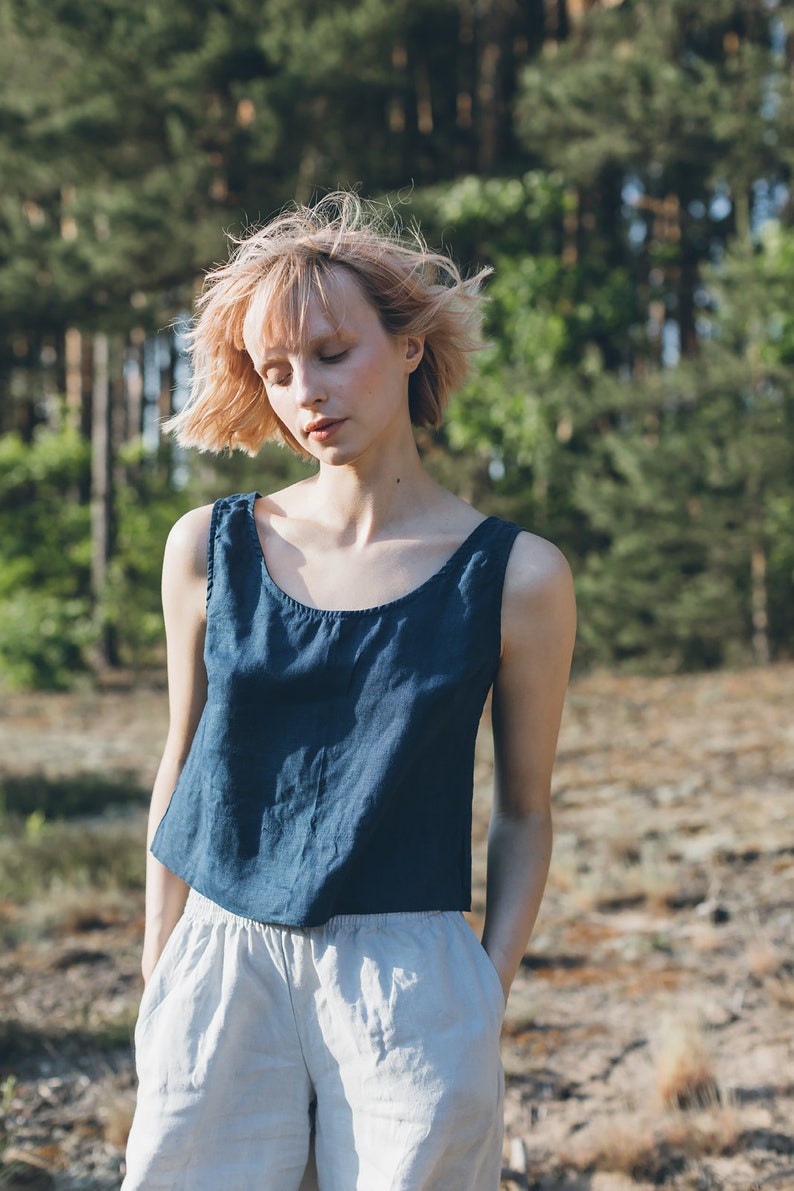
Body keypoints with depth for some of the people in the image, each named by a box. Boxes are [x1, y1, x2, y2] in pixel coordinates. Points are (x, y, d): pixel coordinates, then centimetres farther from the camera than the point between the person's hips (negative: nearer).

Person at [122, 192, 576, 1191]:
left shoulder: (516, 576, -2)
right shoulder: (210, 549, 3)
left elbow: (523, 815, 5)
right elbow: (182, 768, 10)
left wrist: (489, 999, -2)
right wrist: (158, 977, 9)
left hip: (410, 984, -1)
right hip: (219, 969, 2)